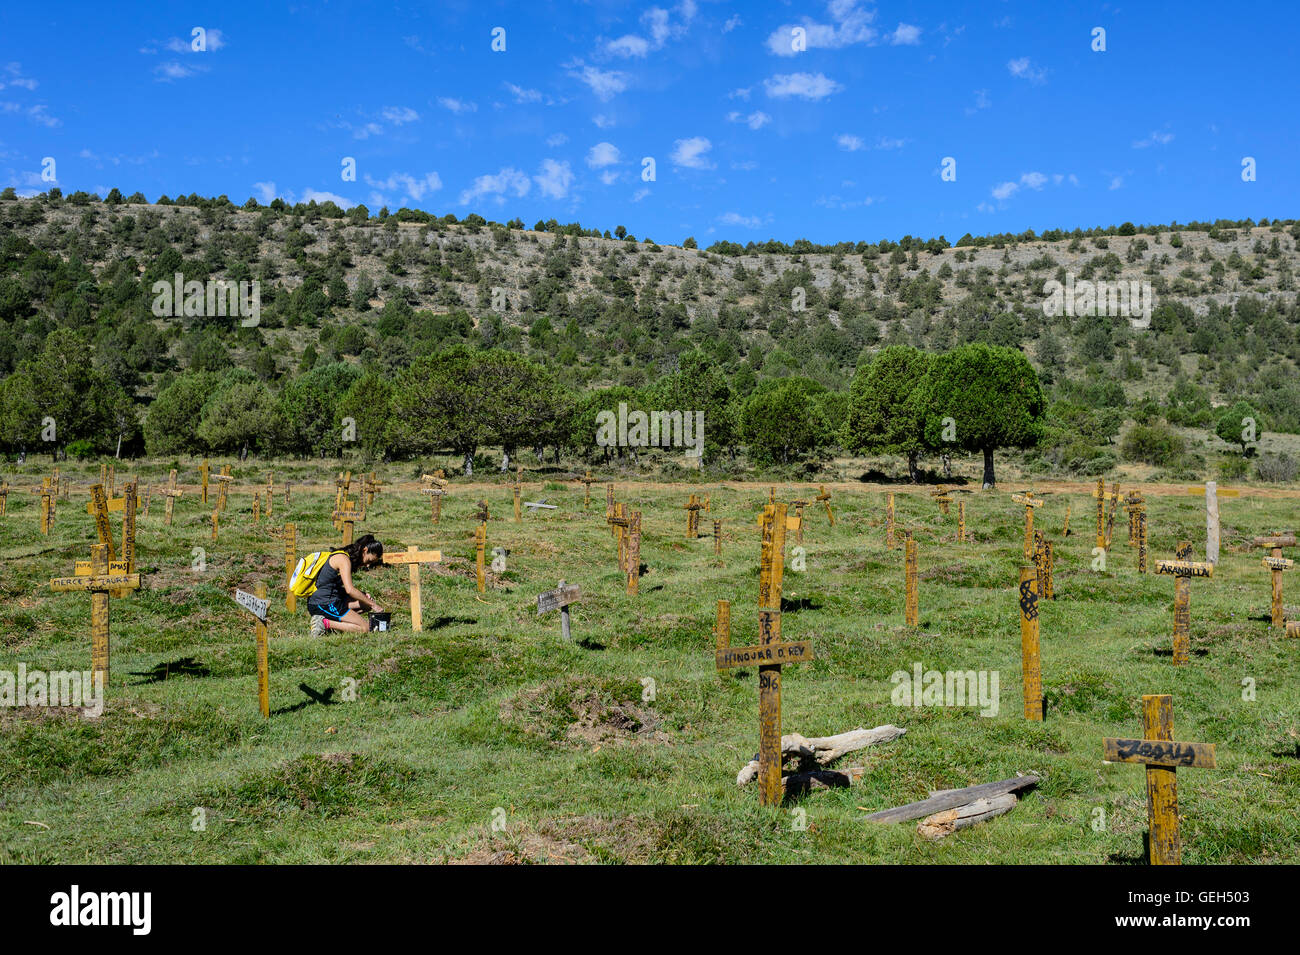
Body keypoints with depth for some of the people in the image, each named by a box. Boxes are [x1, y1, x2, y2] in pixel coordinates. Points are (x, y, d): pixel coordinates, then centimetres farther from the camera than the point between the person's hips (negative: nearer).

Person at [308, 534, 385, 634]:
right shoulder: (343, 558, -15)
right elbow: (350, 590, -23)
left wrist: (363, 595, 5)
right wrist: (372, 604, -15)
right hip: (324, 605, -10)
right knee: (365, 628, -11)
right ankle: (325, 623, -13)